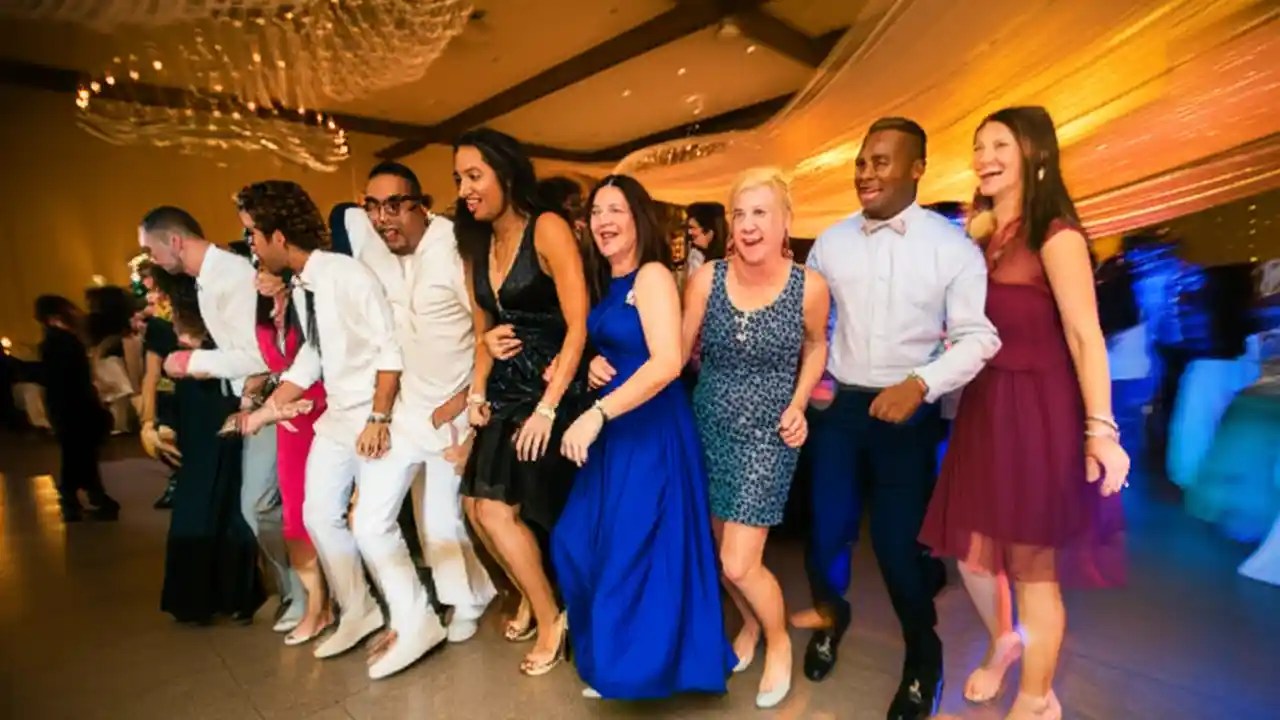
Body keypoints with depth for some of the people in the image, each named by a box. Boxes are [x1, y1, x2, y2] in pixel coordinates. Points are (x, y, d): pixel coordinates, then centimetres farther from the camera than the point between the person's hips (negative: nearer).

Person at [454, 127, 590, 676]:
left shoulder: (547, 229, -12)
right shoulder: (477, 244, 11)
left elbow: (578, 326, -17)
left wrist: (547, 409, -19)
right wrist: (478, 392, 4)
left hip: (553, 387, -7)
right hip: (507, 389, 7)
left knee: (499, 509, -9)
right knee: (478, 506, 6)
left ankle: (551, 617, 16)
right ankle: (531, 599, 33)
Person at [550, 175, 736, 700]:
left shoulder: (652, 276, -13)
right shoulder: (605, 282, 13)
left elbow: (668, 362, -26)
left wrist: (597, 414, -29)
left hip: (652, 428, -8)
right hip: (614, 427, 9)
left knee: (636, 551, 1)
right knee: (581, 541, 13)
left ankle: (641, 659, 25)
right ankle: (607, 652, 35)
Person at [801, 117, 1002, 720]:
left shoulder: (952, 246, -6)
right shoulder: (831, 241, 4)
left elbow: (979, 337, -7)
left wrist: (920, 384, -20)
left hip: (909, 413, -2)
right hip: (837, 406, 3)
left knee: (899, 543, 2)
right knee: (826, 532, 8)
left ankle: (922, 657, 35)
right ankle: (830, 617, 44)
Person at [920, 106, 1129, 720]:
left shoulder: (1055, 234, -9)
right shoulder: (979, 237, 13)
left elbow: (1085, 337, -16)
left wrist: (1101, 430, -21)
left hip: (1039, 414, -6)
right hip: (982, 410, 7)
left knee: (1032, 566, 7)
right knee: (972, 553, 15)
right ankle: (1002, 641, 46)